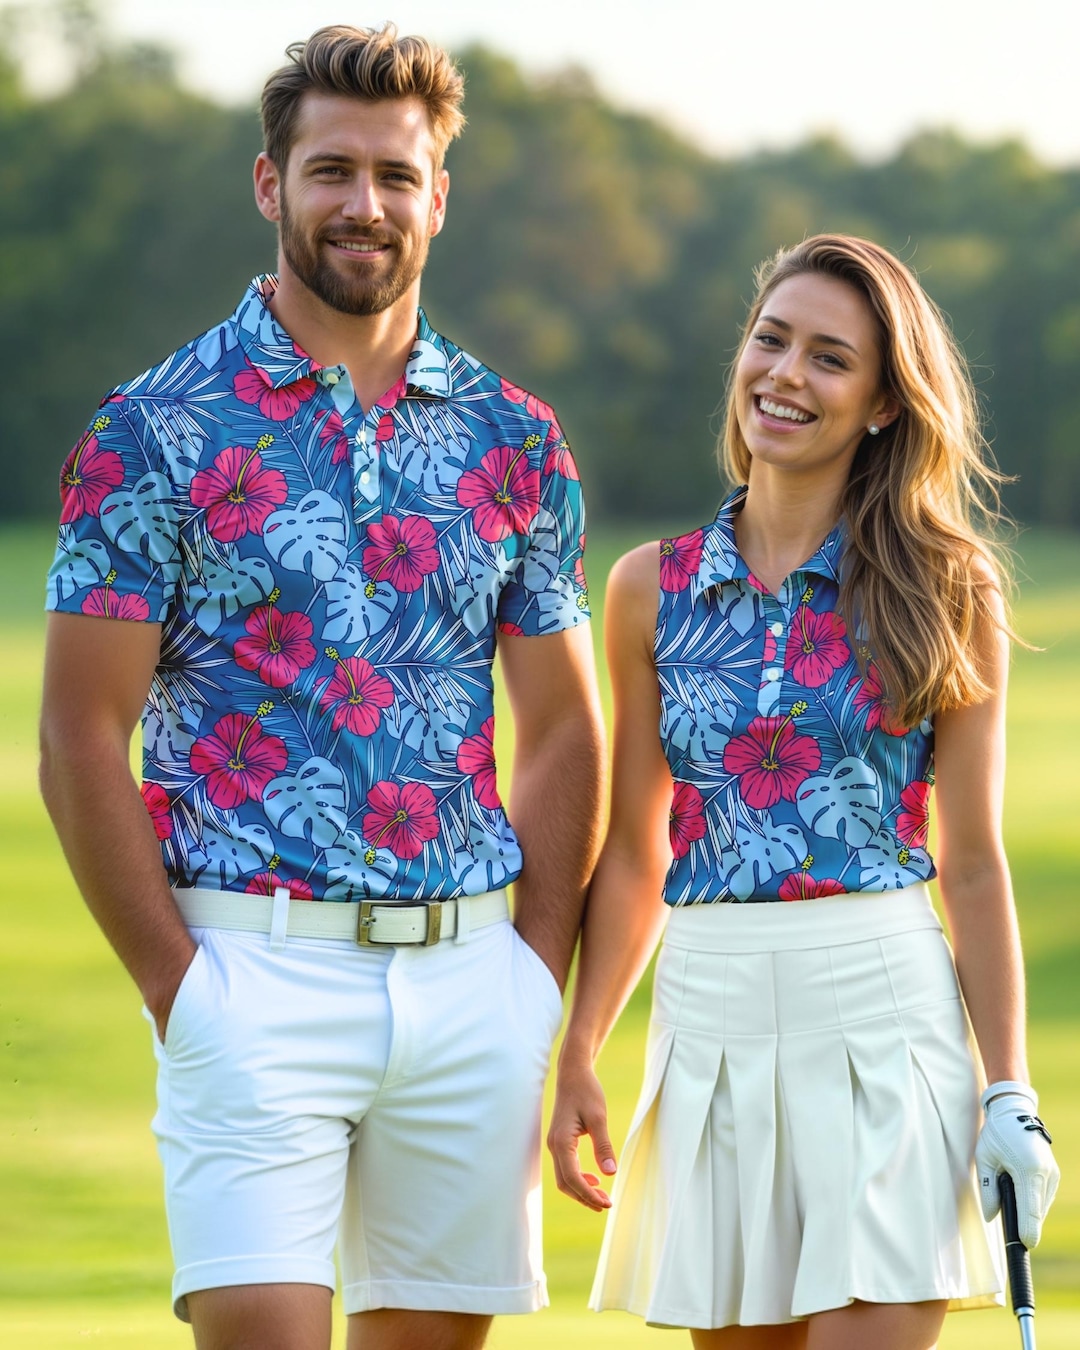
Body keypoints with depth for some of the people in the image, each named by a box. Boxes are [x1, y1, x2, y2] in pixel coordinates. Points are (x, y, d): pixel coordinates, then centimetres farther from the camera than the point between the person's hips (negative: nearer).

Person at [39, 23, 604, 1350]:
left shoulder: (514, 440, 11)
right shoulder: (156, 431, 0)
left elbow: (561, 733, 15)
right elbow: (82, 739, -2)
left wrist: (539, 979, 4)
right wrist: (179, 991, -8)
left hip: (473, 978, 4)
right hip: (255, 970, -4)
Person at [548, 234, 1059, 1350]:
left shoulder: (943, 590, 1)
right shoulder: (652, 587, 7)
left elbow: (975, 866, 1)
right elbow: (633, 856, 13)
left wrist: (1009, 1096, -3)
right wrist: (577, 1058, 8)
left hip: (887, 1010, -3)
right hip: (711, 1021, 3)